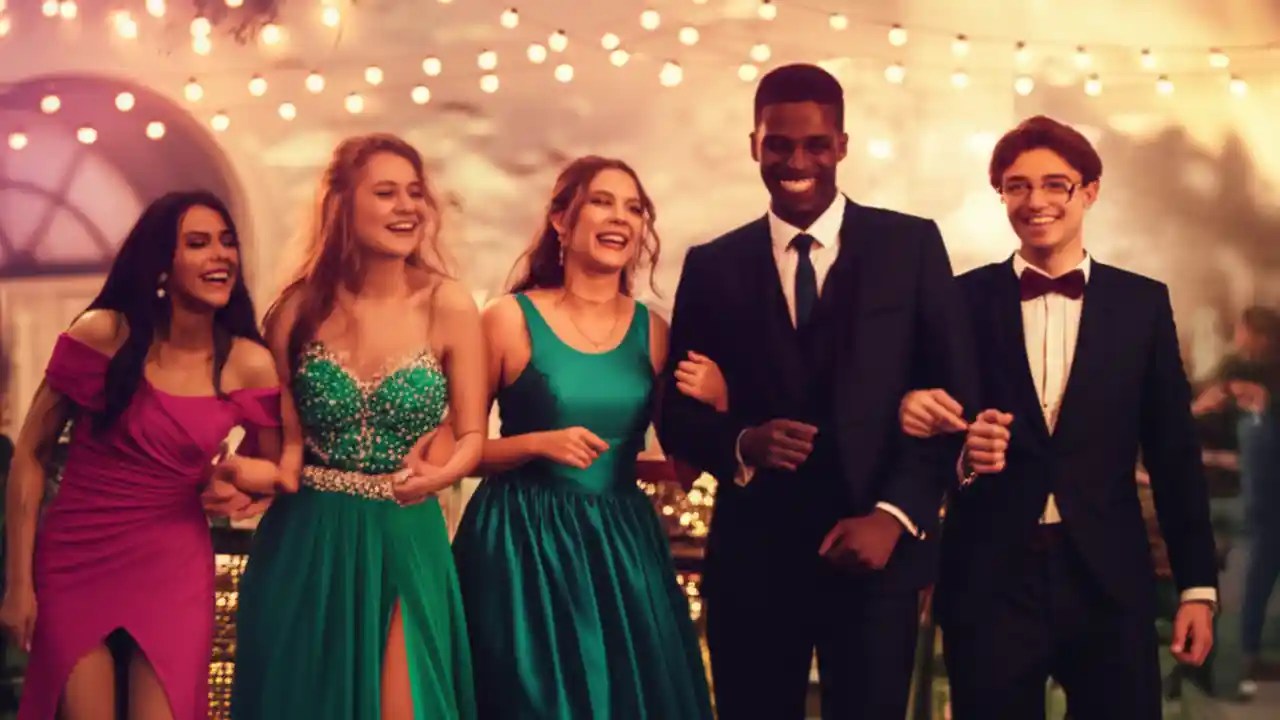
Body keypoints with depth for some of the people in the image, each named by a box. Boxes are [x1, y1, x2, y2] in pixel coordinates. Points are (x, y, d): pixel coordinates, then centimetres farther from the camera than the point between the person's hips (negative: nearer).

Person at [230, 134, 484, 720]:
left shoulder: (449, 307, -7)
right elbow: (280, 435, 4)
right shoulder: (300, 308, -4)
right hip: (303, 545, 1)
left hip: (403, 543, -1)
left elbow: (472, 435, -2)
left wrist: (441, 472, -22)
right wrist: (245, 472, -16)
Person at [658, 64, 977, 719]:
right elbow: (677, 417, 7)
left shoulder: (911, 246, 3)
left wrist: (896, 513, -11)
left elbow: (953, 397, 1)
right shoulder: (712, 266, 7)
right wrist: (742, 444, -14)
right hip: (751, 555, 1)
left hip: (875, 549, -1)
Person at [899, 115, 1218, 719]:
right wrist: (963, 453, -16)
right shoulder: (962, 300, 4)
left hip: (1110, 580, 1)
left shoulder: (1143, 303, 6)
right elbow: (933, 423, 7)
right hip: (988, 580, -1)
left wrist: (1198, 584, 4)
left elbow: (1174, 453, 6)